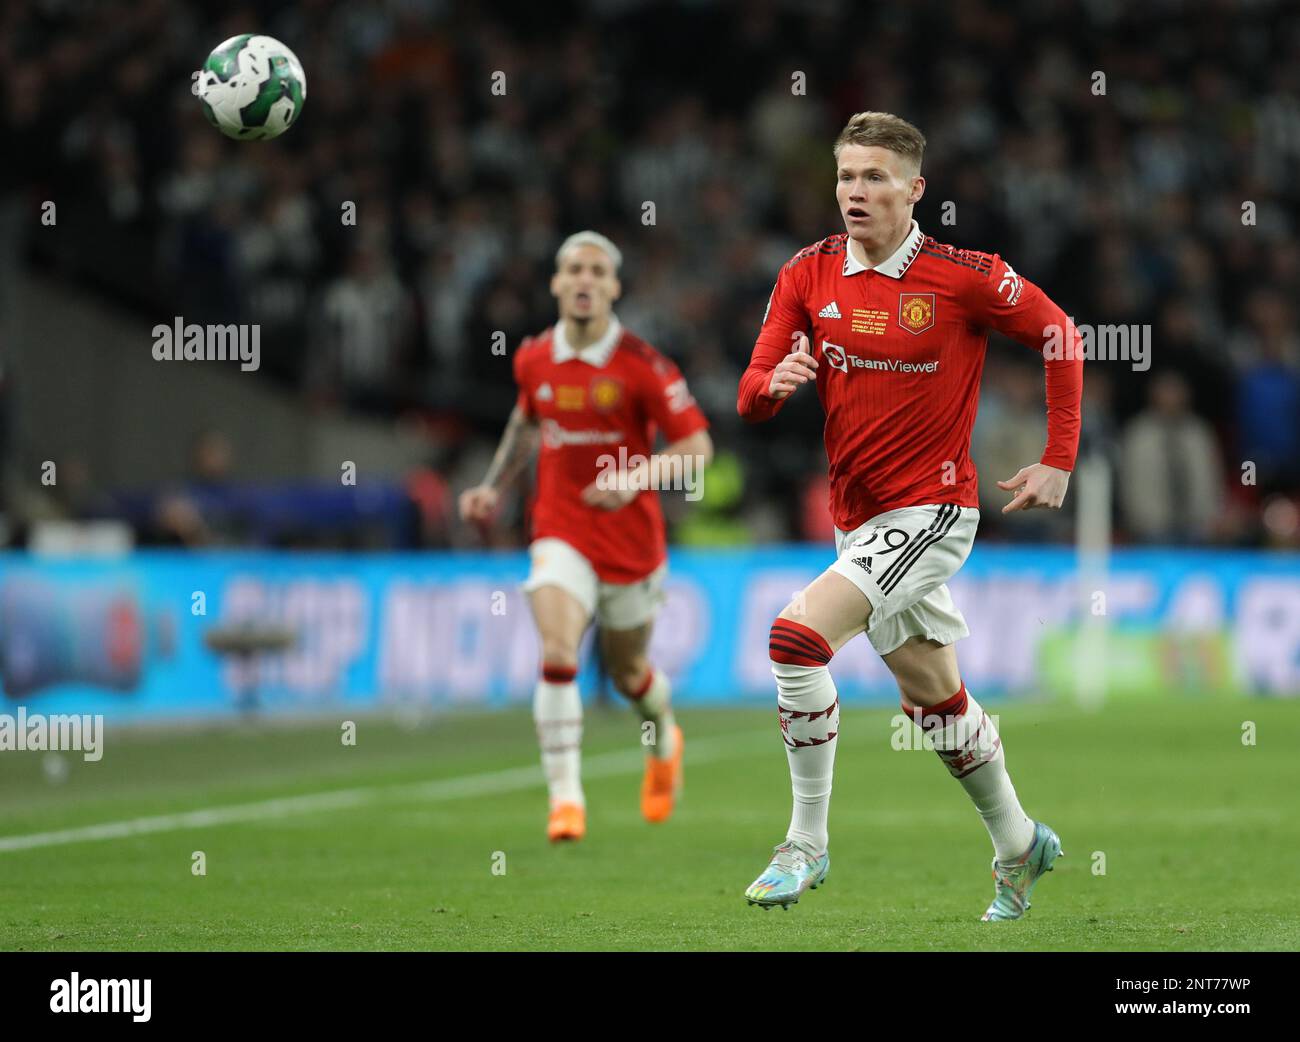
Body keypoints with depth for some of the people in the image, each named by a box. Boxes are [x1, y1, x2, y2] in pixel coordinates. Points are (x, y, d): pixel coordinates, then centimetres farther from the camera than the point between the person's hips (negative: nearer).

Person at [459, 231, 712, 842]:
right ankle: (564, 795, -20)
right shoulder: (533, 360, 0)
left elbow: (698, 447, -11)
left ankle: (663, 738, 50)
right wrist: (494, 486, 13)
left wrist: (635, 478, -25)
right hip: (560, 534, 1)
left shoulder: (641, 365, -12)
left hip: (630, 536, -1)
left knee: (628, 673, 15)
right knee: (557, 655, -22)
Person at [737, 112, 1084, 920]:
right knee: (935, 697, 17)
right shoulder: (808, 275, 0)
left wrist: (1059, 461, -2)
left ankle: (807, 843, -12)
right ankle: (1020, 844, 37)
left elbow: (1060, 336, 0)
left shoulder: (965, 277, -13)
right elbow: (750, 398, 1)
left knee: (799, 634, -23)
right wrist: (776, 382, -24)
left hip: (931, 509, -6)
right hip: (855, 514, 6)